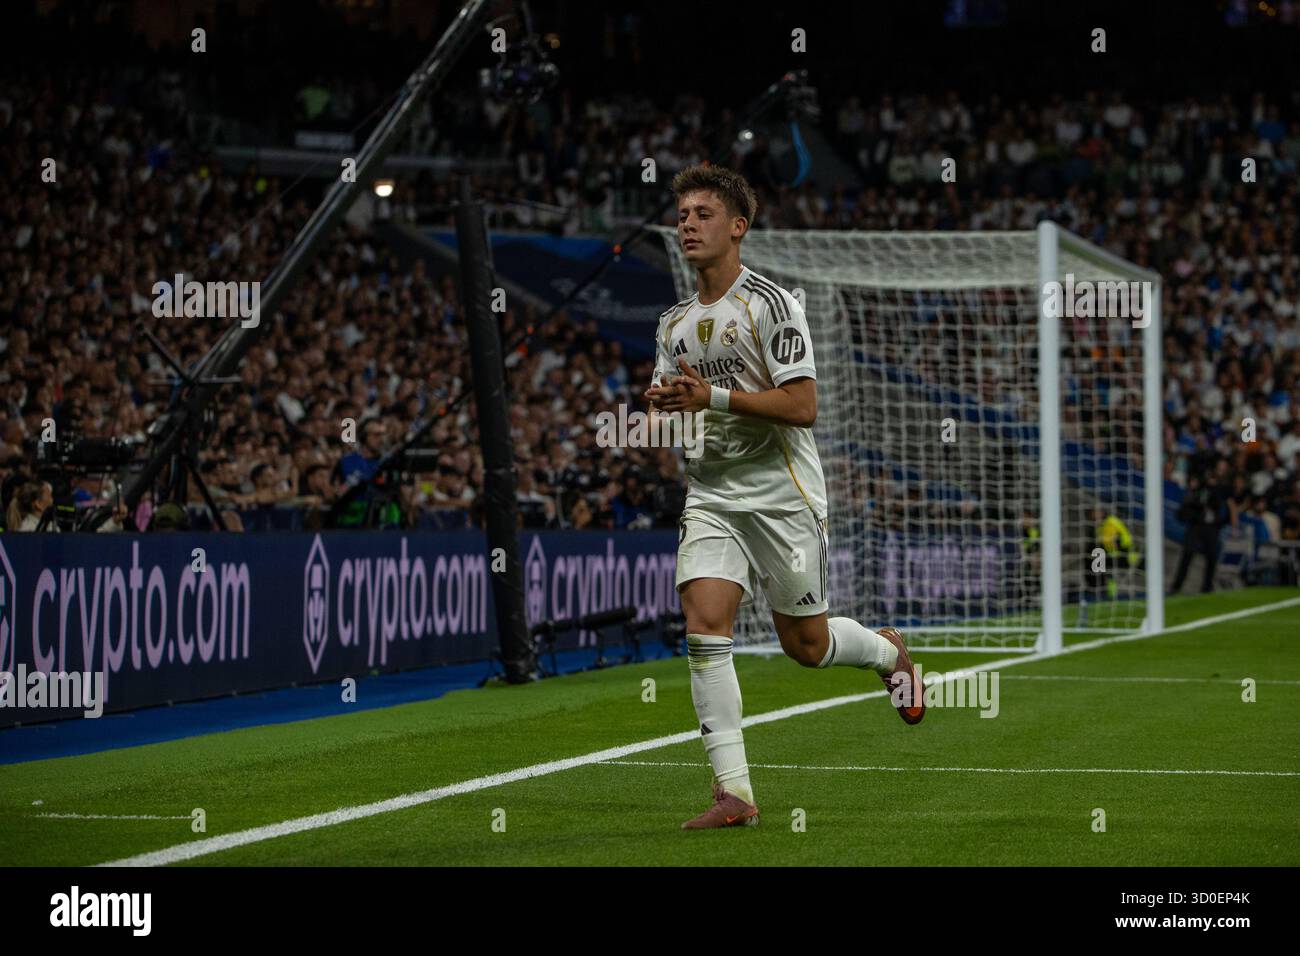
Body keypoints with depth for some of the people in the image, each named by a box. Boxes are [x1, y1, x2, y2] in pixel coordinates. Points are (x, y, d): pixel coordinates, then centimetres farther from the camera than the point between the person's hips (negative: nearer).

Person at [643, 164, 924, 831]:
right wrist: (663, 404, -6)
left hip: (781, 495, -5)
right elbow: (673, 410, 19)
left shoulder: (769, 304, -11)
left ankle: (887, 651, 41)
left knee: (805, 645, 5)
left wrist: (714, 397, -24)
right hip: (710, 495, 5)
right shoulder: (675, 322, 10)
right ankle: (734, 794, -13)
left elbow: (802, 405, -17)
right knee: (704, 626, -14)